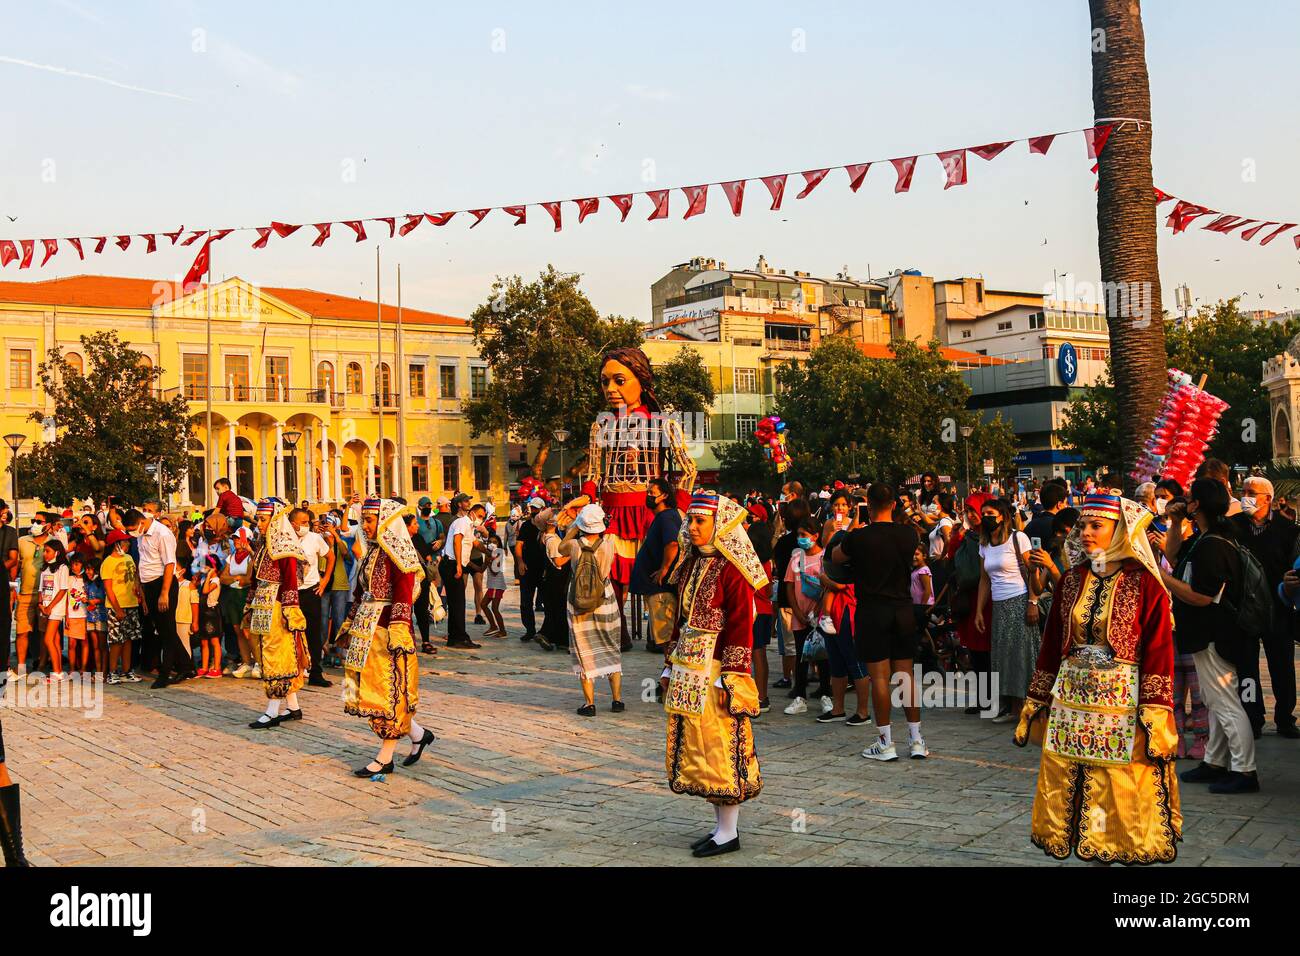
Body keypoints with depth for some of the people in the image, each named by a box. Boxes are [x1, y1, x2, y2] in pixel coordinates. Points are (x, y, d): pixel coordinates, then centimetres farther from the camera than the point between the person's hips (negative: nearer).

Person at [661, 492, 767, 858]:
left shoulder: (731, 569, -11)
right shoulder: (691, 563, 13)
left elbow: (741, 627, -14)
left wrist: (728, 679, -18)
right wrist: (670, 666, 16)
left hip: (715, 669, -8)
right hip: (688, 670, 8)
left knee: (720, 749, -3)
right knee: (695, 748, 11)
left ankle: (728, 833, 7)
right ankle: (720, 825, 22)